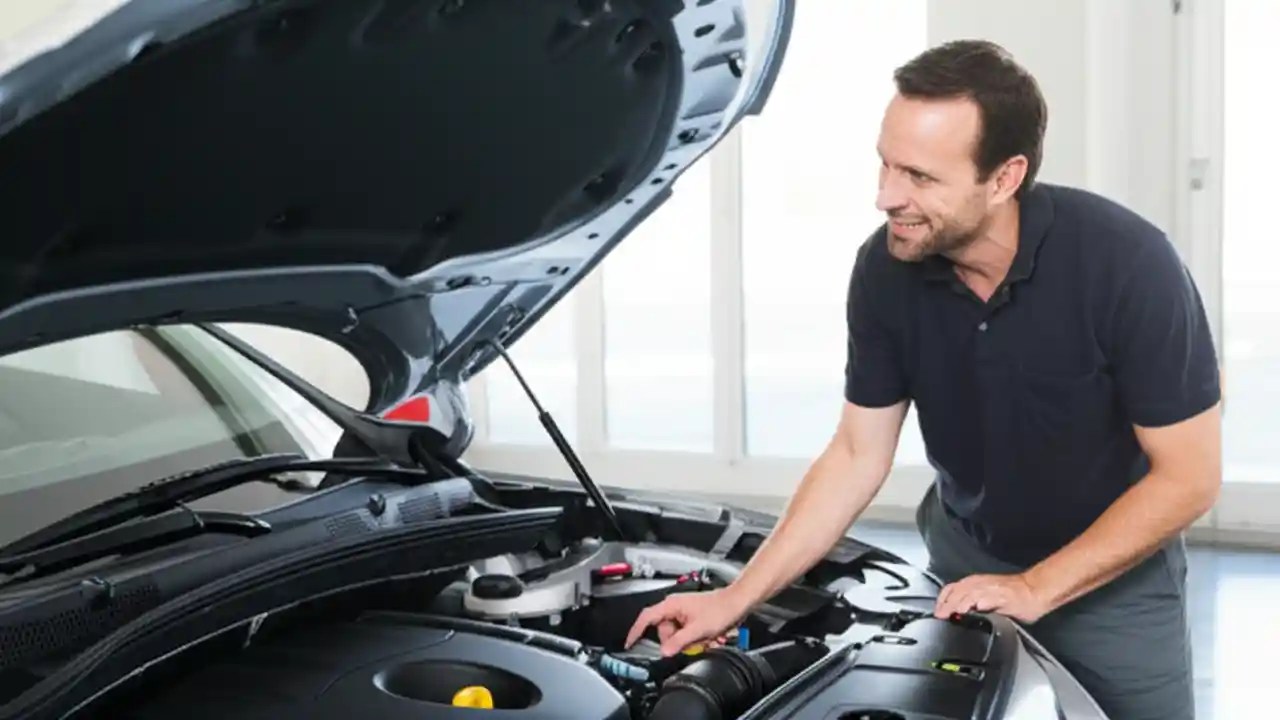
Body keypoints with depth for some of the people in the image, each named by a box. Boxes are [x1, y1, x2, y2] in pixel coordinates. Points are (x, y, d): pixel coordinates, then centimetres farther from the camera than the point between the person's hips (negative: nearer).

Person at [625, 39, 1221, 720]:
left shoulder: (1126, 262, -29)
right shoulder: (886, 268, -18)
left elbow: (1189, 478, -21)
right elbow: (856, 457, -8)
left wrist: (1034, 590, -21)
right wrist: (736, 599, -12)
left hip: (1117, 572, -2)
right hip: (966, 557, 3)